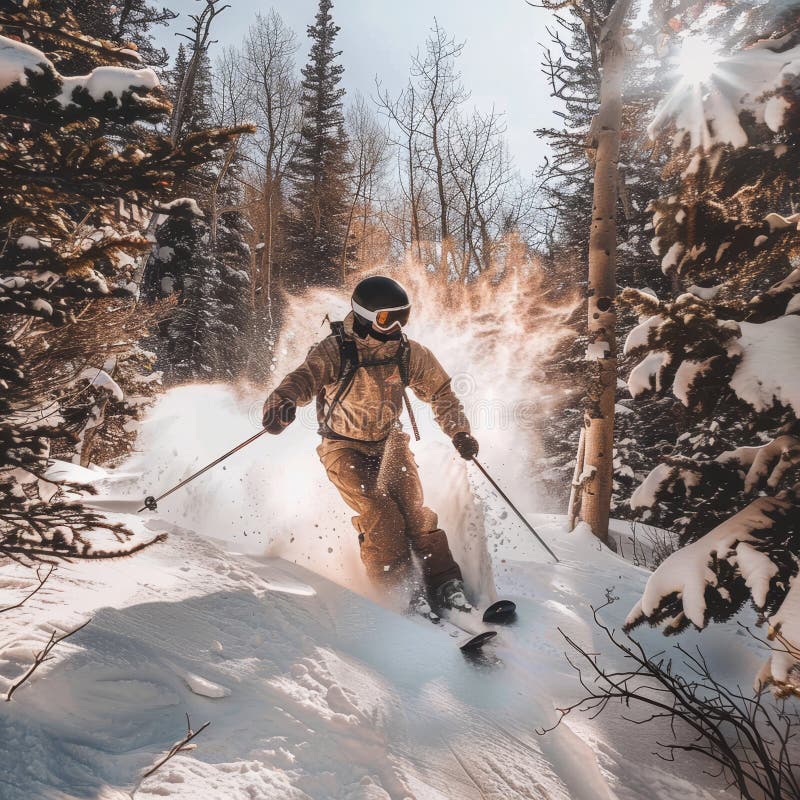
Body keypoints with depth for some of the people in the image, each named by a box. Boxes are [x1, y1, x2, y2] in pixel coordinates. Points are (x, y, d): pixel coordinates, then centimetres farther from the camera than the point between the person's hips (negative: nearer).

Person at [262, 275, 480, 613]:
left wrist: (459, 432, -9)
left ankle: (444, 585, -2)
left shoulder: (409, 353, -9)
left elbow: (440, 391, 4)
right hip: (345, 448, -3)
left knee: (413, 511, -13)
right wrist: (282, 402, -61)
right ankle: (398, 592, -4)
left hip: (389, 442, 3)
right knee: (380, 517, -18)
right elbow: (305, 377, -39)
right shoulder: (335, 351, -21)